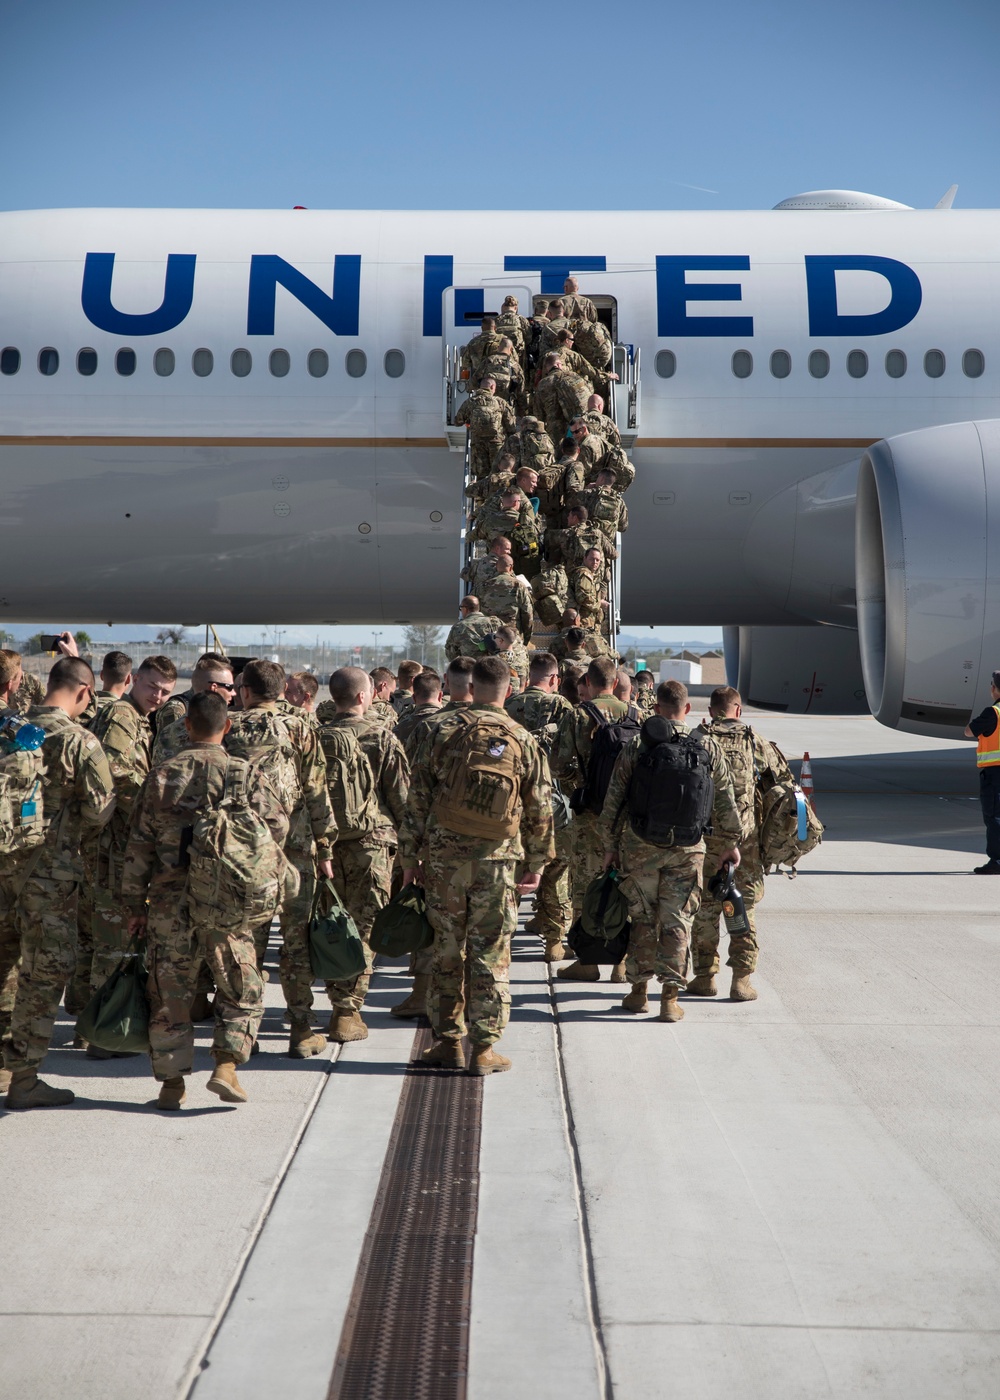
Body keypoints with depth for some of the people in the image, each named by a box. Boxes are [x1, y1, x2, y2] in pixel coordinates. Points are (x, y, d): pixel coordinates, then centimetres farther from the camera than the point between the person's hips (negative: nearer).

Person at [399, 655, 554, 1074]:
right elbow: (539, 809, 5)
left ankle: (448, 1041, 18)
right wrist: (536, 864, 13)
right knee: (490, 954, 6)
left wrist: (410, 855, 7)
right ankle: (484, 1048, 11)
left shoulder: (445, 731, -1)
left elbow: (418, 798, 0)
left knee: (446, 950, 11)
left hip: (445, 856, 0)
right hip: (498, 860, 0)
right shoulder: (522, 740, 1)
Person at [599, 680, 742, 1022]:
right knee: (677, 922, 6)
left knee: (642, 919, 12)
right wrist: (730, 844, 16)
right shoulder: (708, 748, 0)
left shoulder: (636, 747, -4)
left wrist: (609, 846, 8)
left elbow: (613, 802, -2)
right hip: (687, 851, 1)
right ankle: (670, 999, 6)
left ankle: (639, 991, 19)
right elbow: (726, 802, 5)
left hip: (640, 846, 0)